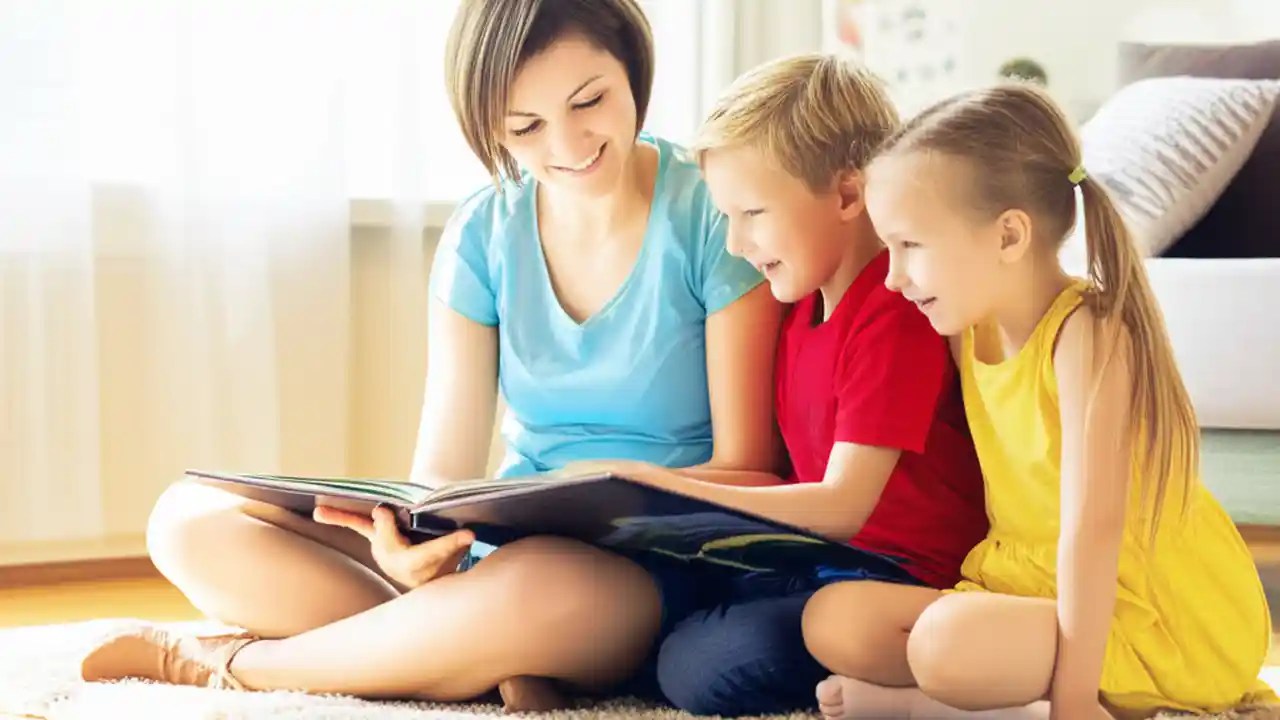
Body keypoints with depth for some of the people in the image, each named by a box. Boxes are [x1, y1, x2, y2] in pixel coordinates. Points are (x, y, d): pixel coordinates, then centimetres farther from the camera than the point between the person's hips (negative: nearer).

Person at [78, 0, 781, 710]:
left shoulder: (714, 216, -9)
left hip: (664, 573, -4)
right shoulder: (482, 236, 3)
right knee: (193, 519, -10)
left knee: (545, 584, -42)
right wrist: (416, 535, -27)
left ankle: (230, 663, -16)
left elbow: (745, 466, -7)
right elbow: (447, 465, -3)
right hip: (503, 550, 5)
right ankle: (495, 667, -24)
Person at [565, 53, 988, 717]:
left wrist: (663, 488, -24)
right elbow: (796, 478, 9)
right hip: (823, 562, 9)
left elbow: (843, 505, -22)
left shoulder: (895, 314, -18)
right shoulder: (800, 304, 11)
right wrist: (648, 487, -5)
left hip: (910, 580, -9)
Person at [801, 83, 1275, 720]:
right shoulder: (970, 328, 4)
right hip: (1033, 590, 8)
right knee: (836, 620, -8)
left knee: (950, 643, -34)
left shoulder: (1087, 336, -19)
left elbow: (1091, 526, -23)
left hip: (1162, 620, -8)